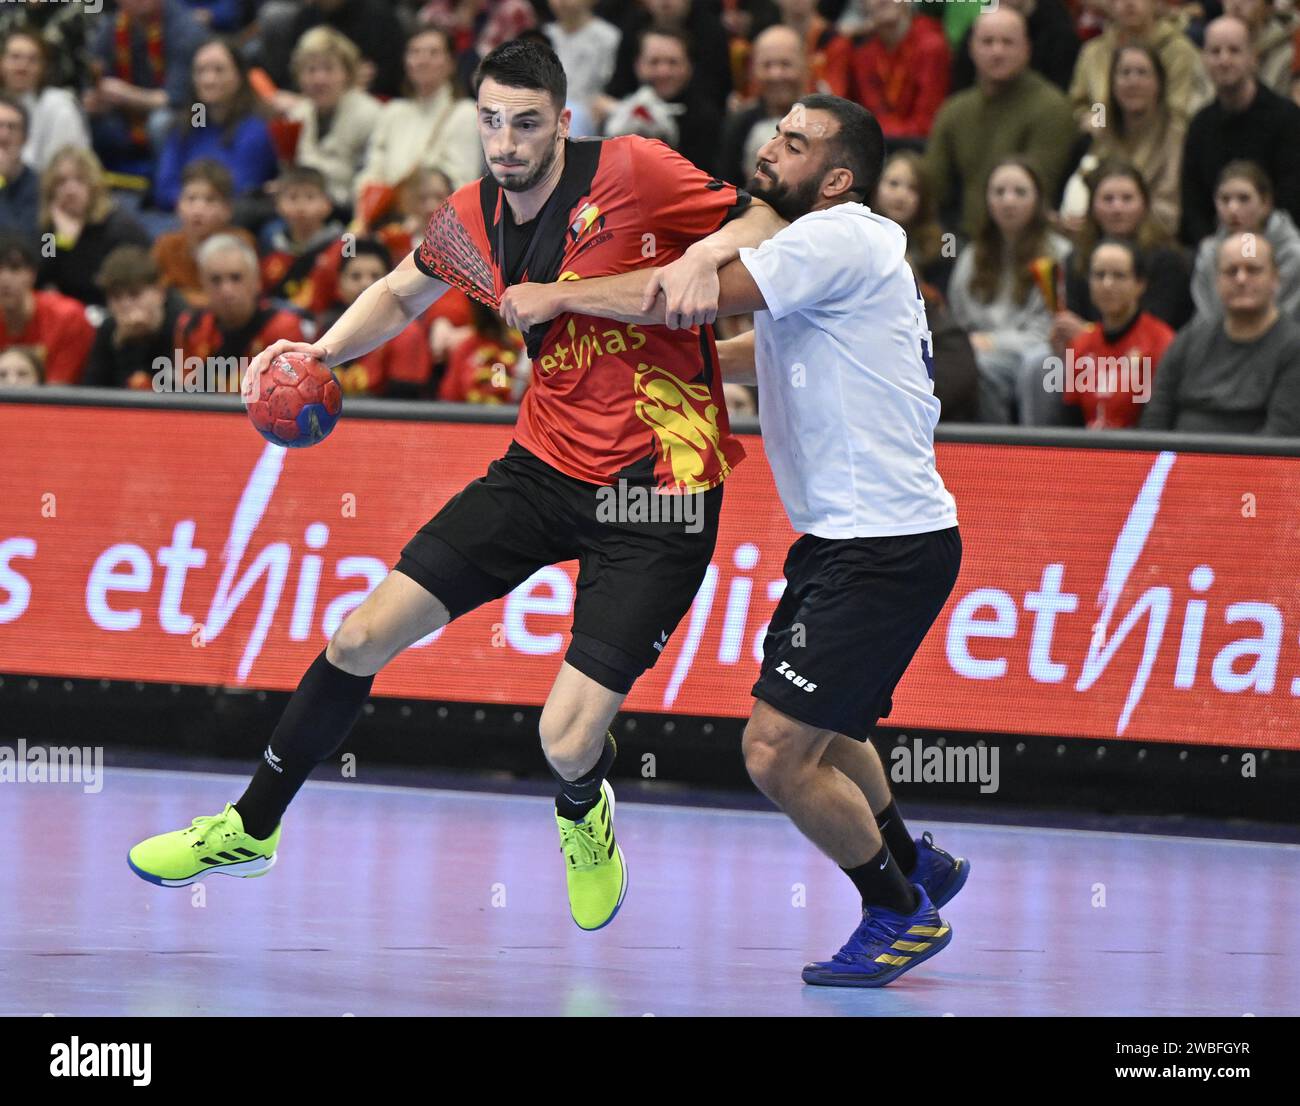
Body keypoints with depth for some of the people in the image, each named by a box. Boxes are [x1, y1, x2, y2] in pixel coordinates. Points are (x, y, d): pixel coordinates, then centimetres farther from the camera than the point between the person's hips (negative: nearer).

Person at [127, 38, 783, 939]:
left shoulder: (631, 173, -15)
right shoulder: (475, 217, 2)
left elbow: (766, 228, -4)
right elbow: (402, 294, 24)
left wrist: (700, 259, -25)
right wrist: (320, 351, 6)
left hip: (659, 493, -5)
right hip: (544, 465, 5)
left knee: (567, 742, -12)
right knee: (362, 636, 0)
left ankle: (584, 815, 28)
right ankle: (252, 828, 20)